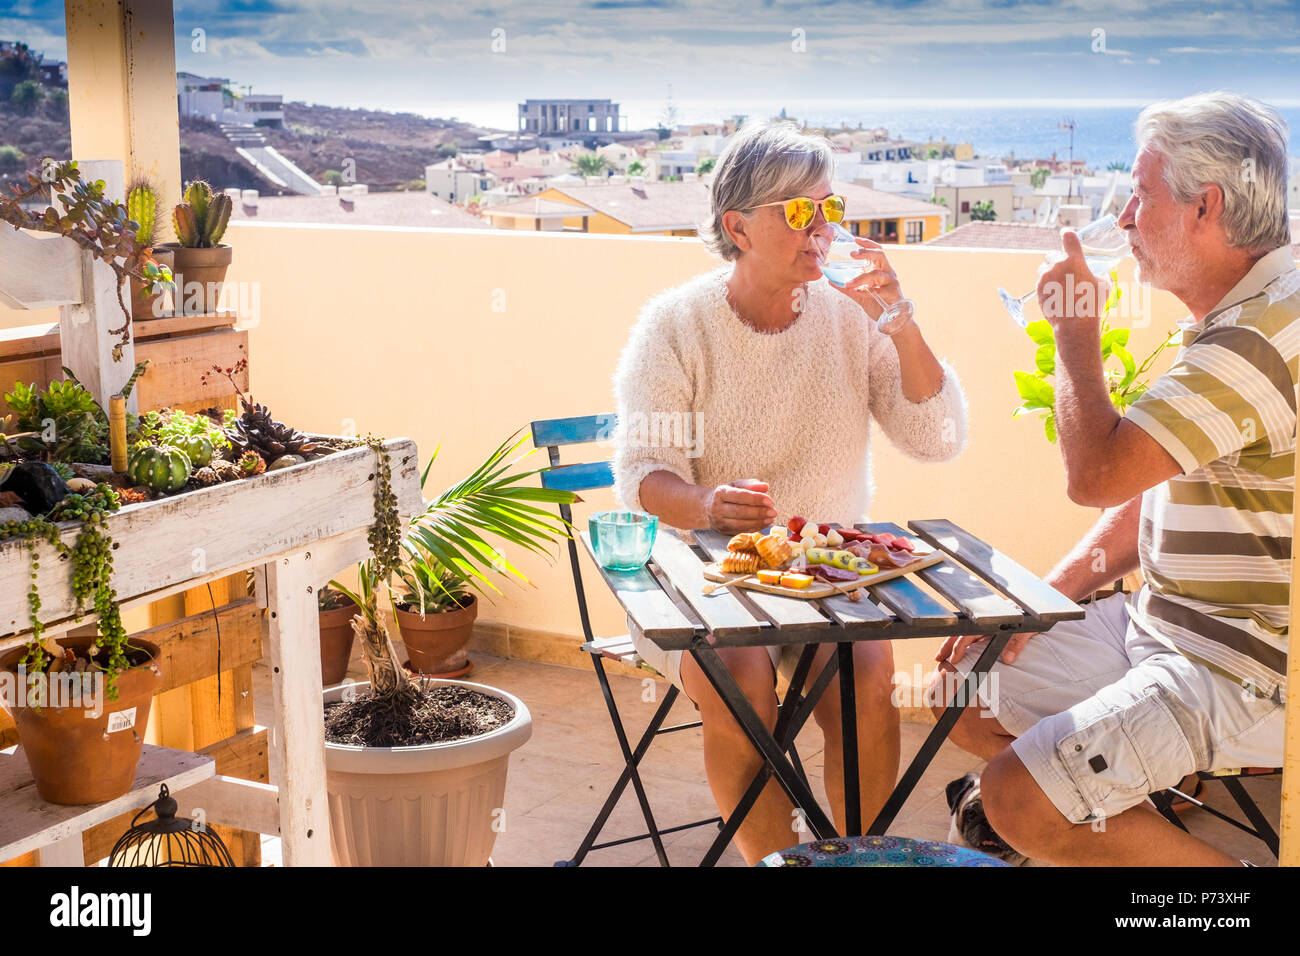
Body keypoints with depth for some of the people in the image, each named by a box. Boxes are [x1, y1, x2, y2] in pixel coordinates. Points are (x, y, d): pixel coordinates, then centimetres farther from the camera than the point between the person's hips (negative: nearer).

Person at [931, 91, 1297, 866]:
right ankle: (1172, 799, 14)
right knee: (966, 694, 10)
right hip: (1162, 623, 10)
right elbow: (1151, 487, 16)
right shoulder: (1230, 320, 12)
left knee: (1020, 801, -20)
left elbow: (1097, 472, -29)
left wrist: (1076, 332, -13)